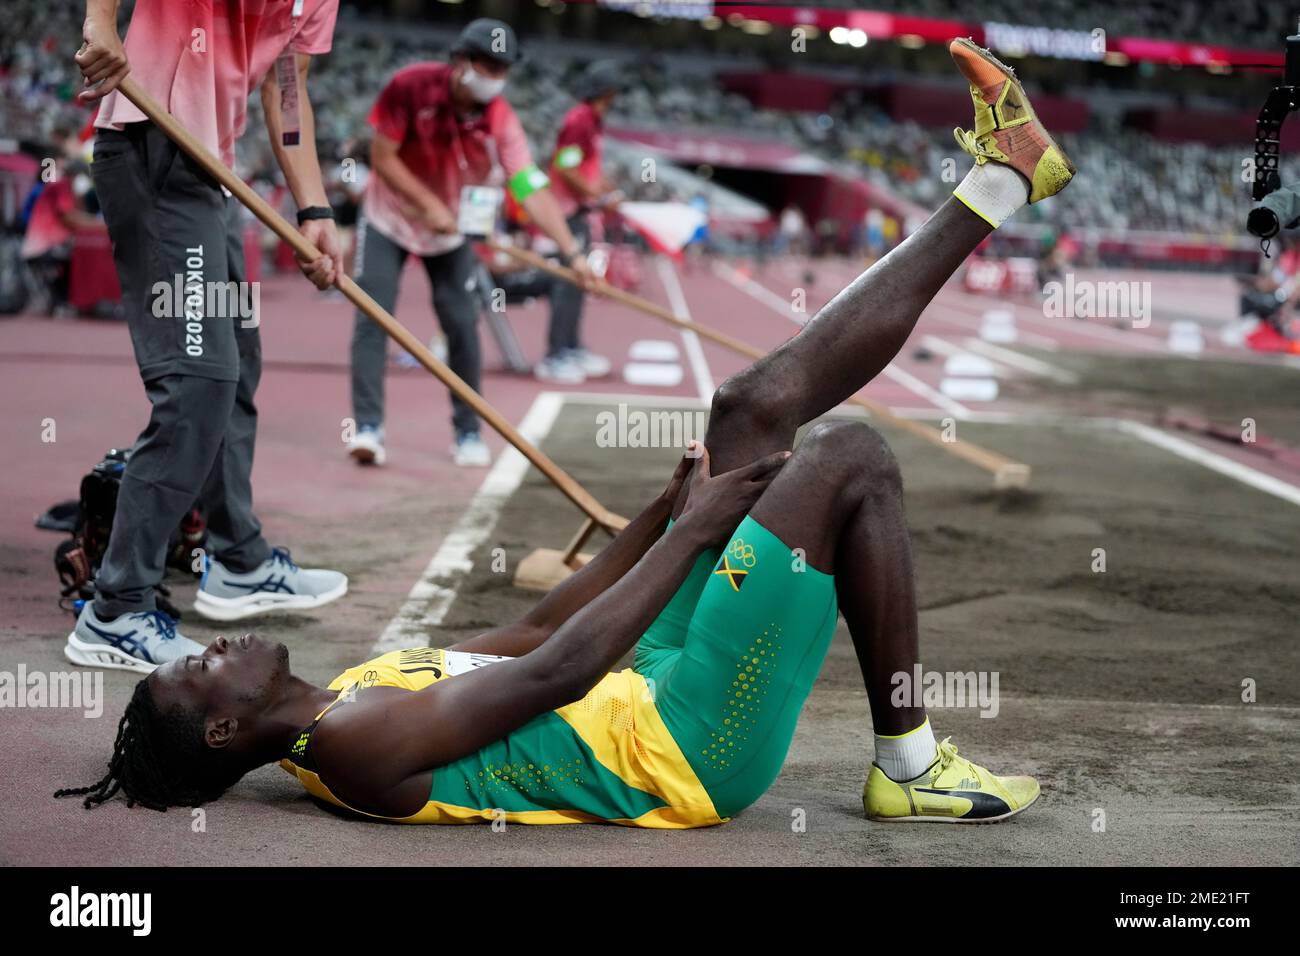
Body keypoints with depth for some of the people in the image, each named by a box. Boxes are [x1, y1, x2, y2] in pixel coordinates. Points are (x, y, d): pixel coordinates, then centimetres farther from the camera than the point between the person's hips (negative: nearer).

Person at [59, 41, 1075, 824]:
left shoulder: (357, 692, 10)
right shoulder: (348, 741, -22)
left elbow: (531, 632, 16)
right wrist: (694, 531, -20)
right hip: (691, 748, -9)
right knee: (849, 456, -15)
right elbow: (549, 673, -28)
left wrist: (665, 508, 11)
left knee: (755, 405, 2)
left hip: (652, 690, 9)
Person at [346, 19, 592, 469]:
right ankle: (367, 427, -10)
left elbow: (532, 190, -29)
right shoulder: (411, 86, -24)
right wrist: (428, 204, -27)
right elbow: (382, 158, -19)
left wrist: (571, 252, -39)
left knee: (462, 326, -2)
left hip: (450, 230, 2)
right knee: (372, 318, -11)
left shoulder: (500, 120, -21)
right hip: (387, 219, -1)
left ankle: (468, 433, 10)